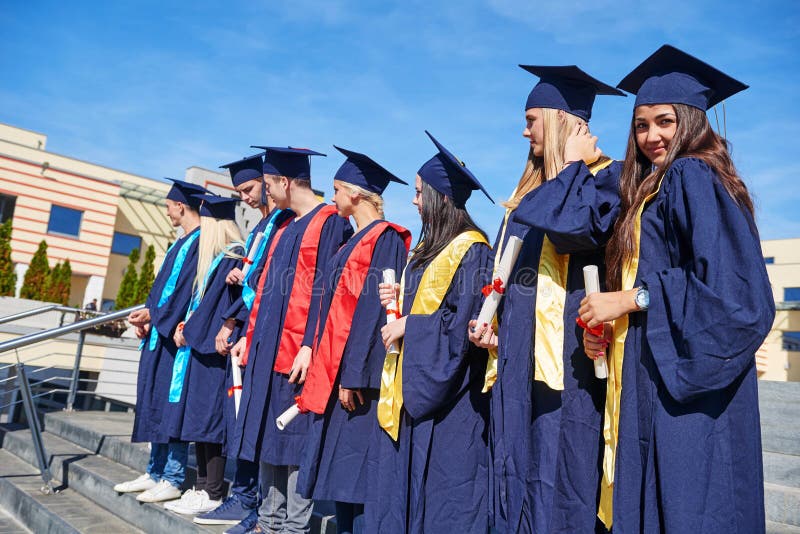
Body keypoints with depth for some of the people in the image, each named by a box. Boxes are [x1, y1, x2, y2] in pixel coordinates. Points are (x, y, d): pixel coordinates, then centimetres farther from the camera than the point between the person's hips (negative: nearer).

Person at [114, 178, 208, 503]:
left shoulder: (200, 241, -12)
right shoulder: (182, 243, 19)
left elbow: (184, 286, -18)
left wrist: (153, 314, -13)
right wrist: (148, 316, 7)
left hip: (177, 334, -10)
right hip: (161, 332, 10)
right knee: (156, 403, 13)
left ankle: (172, 479, 4)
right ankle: (155, 473, 24)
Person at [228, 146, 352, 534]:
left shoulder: (331, 222, -8)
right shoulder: (285, 229, 19)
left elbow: (324, 288, -16)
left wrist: (309, 345, -21)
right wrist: (250, 335, 17)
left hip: (297, 349, -9)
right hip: (269, 345, 9)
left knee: (295, 436, -2)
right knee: (269, 433, 13)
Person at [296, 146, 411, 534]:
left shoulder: (384, 238, -11)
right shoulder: (357, 240, 17)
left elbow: (373, 308, -19)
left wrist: (352, 375, -21)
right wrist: (333, 370, 16)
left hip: (359, 374, -10)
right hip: (339, 371, 10)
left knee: (355, 470, -3)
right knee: (340, 469, 14)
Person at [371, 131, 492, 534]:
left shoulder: (471, 250, -14)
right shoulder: (431, 249, 14)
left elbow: (466, 320, -19)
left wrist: (409, 325, -14)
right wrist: (399, 303, 3)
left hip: (445, 389, -9)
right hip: (414, 381, 9)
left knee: (440, 485, 2)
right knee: (408, 481, 15)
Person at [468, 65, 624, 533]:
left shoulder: (608, 177, -4)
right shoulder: (531, 192, 20)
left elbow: (575, 229, -26)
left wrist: (571, 166, -10)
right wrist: (497, 328, 9)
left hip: (566, 362, -8)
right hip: (519, 364, 8)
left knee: (558, 495, -2)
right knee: (518, 488, 14)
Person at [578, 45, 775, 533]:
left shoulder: (693, 176, -9)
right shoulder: (654, 189, 18)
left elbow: (733, 289, -19)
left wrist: (632, 298, -16)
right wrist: (607, 330, 6)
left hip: (685, 388, -9)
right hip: (653, 383, 9)